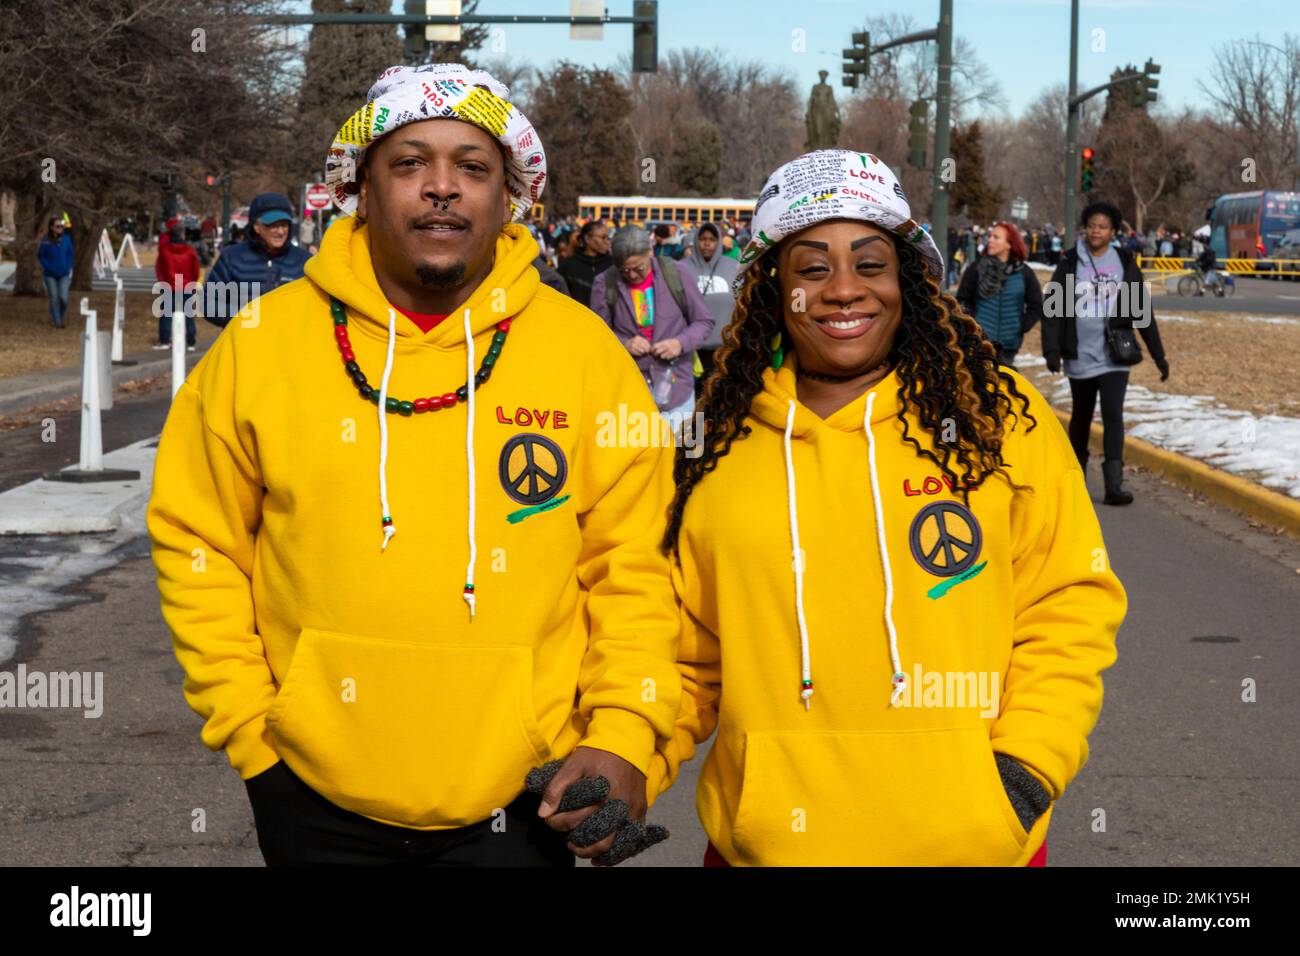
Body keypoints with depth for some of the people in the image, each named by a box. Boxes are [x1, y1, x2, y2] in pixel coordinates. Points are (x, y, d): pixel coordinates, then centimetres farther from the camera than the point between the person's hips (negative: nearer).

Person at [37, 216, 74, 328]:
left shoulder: (66, 239, -4)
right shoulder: (45, 241, -9)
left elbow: (70, 255, 6)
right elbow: (40, 257, -1)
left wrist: (67, 268, -6)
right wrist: (50, 268, -10)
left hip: (64, 274, 1)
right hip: (50, 275, -1)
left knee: (64, 298, -8)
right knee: (54, 298, 0)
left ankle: (61, 317, 18)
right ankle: (57, 322, 13)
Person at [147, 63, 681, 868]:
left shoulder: (585, 352, -2)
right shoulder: (261, 344, -2)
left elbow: (633, 567, 1)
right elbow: (199, 546, 5)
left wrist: (622, 738, -8)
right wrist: (247, 725, -1)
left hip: (523, 801, 0)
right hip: (318, 801, 1)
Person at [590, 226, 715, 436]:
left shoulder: (677, 273, -4)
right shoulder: (605, 283, -5)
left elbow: (704, 322, 5)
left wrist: (681, 343, -14)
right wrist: (624, 344, -15)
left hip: (676, 386, 1)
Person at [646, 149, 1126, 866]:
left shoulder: (1000, 416, -2)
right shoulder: (722, 444, 2)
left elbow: (1069, 605, 0)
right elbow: (689, 650, 7)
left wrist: (1028, 765, -10)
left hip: (974, 839, -1)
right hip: (765, 839, 1)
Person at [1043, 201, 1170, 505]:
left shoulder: (1125, 264, 4)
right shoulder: (1070, 263, 1)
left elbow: (1142, 312, 7)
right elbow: (1053, 309, -2)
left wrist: (1159, 355, 7)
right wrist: (1052, 349, -14)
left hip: (1115, 356, -1)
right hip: (1081, 355, 1)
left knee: (1113, 414, -13)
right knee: (1081, 416, 13)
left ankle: (1114, 483, -16)